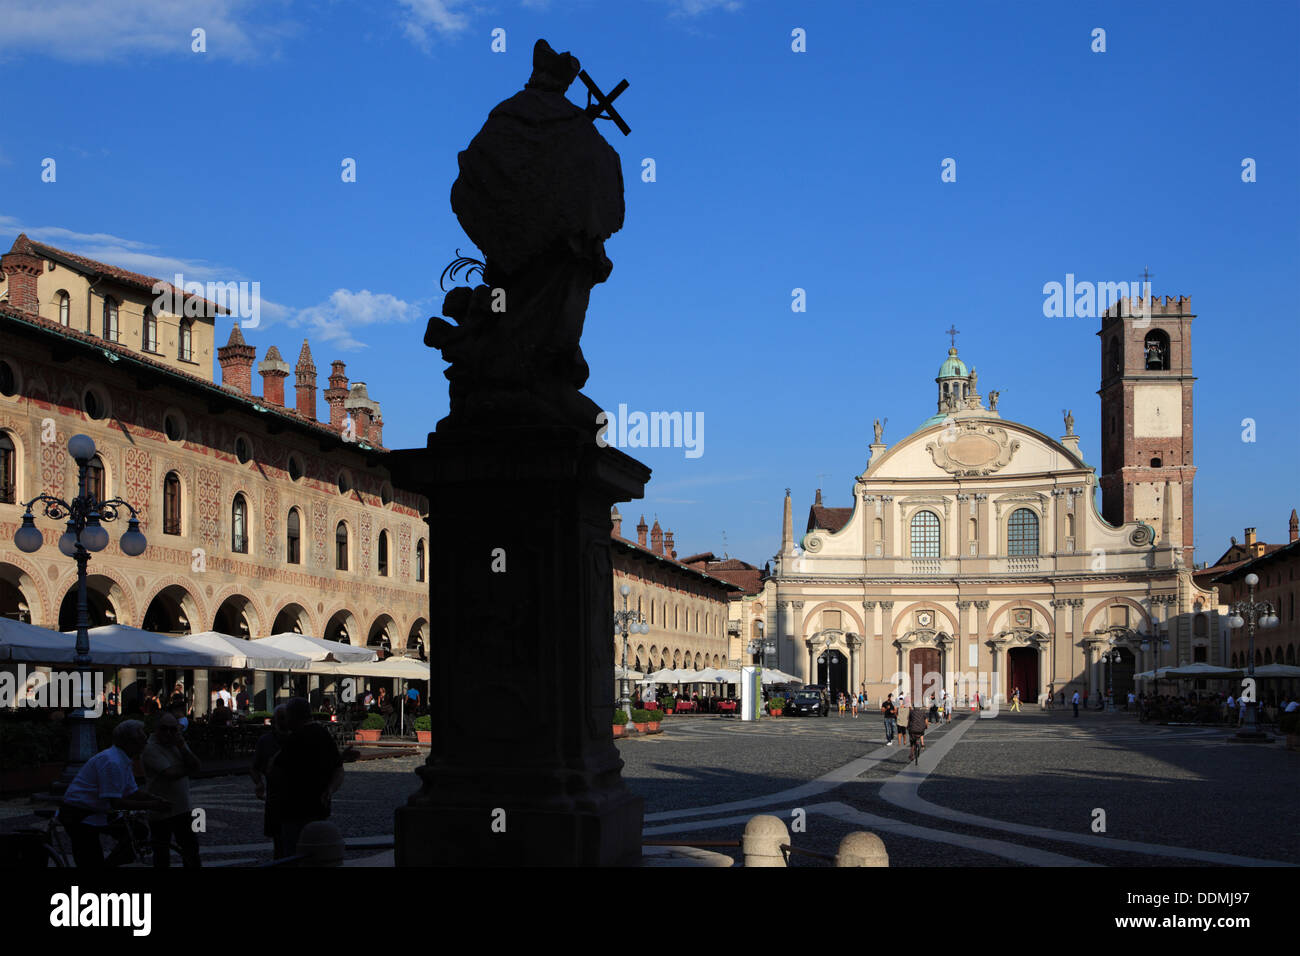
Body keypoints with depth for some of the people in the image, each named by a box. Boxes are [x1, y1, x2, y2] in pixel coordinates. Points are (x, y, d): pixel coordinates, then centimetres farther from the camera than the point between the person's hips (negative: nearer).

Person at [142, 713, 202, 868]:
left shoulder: (179, 743, 7)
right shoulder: (151, 748, -17)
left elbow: (195, 764, -5)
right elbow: (171, 774, -26)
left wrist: (181, 746, -18)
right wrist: (189, 768, -9)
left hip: (183, 808, 7)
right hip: (161, 812, -7)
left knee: (191, 847, 17)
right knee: (161, 856, 6)